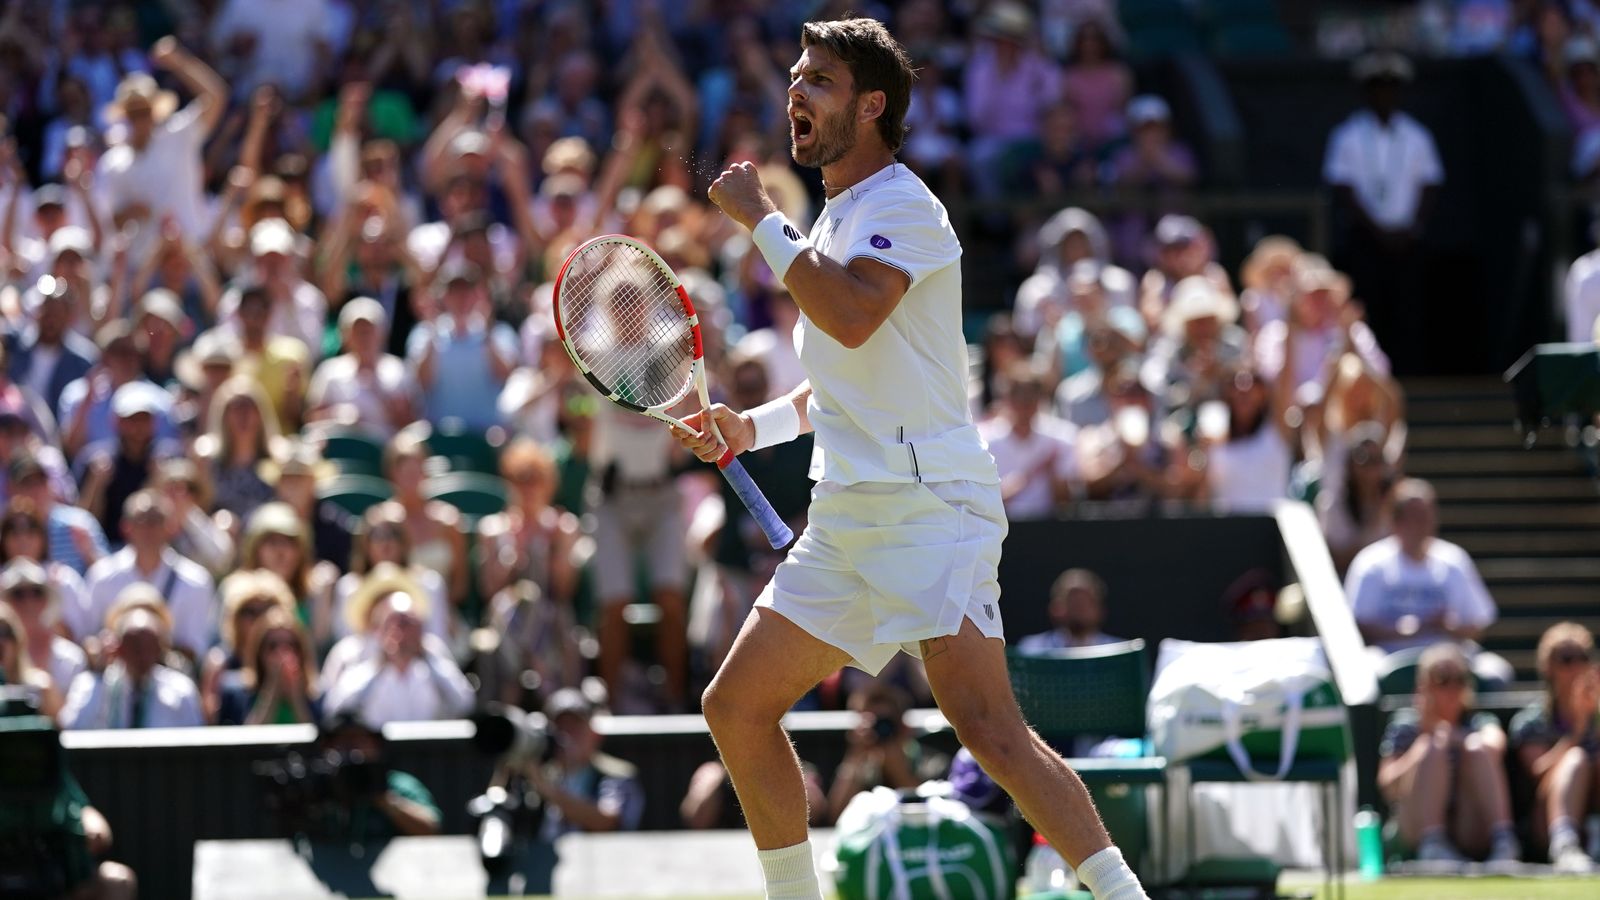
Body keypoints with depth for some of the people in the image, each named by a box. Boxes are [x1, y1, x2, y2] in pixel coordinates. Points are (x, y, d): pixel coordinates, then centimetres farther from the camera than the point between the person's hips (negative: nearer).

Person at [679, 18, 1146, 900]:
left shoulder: (901, 206, -8)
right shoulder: (834, 221, 21)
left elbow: (852, 317, -27)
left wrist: (760, 220, -17)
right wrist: (753, 425, 15)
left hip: (927, 505, -10)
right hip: (844, 520, 10)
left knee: (987, 726, -21)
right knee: (736, 706, 9)